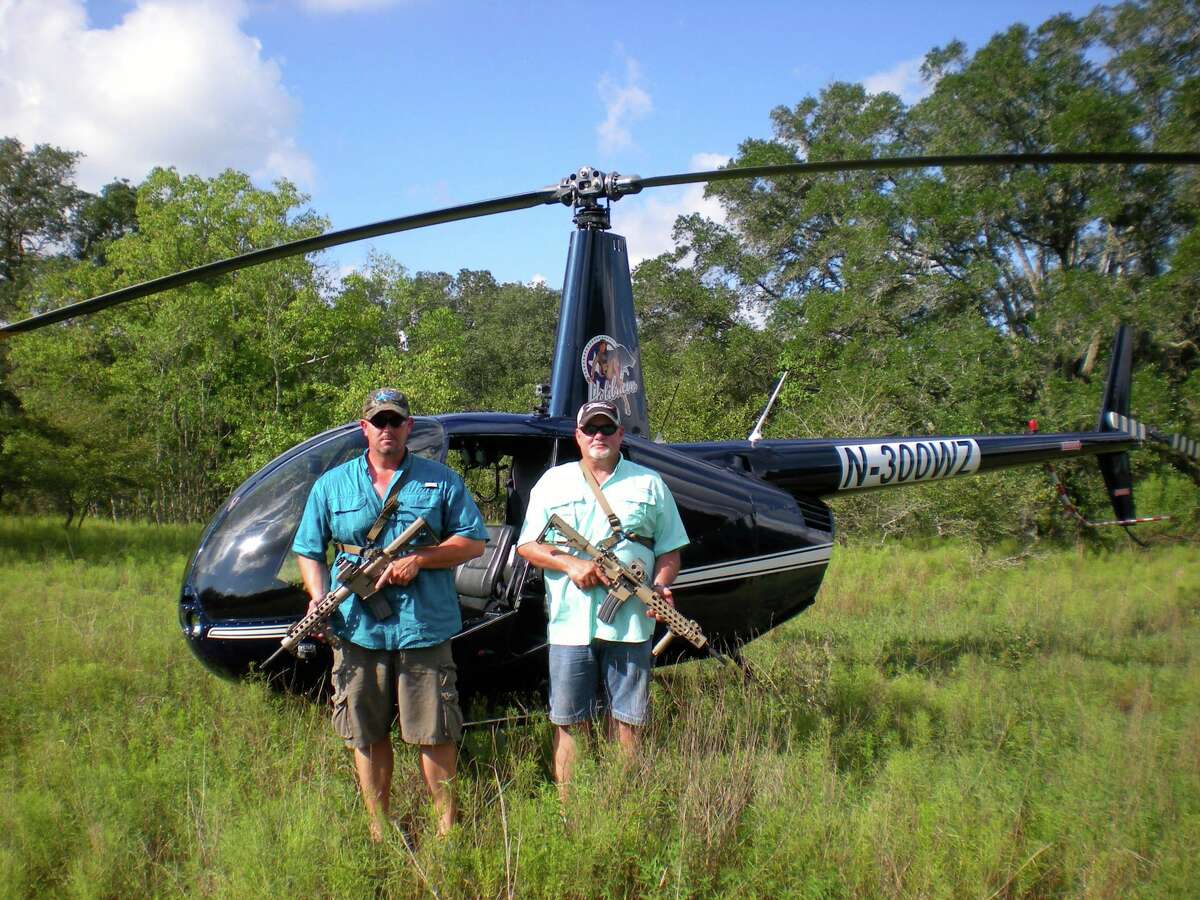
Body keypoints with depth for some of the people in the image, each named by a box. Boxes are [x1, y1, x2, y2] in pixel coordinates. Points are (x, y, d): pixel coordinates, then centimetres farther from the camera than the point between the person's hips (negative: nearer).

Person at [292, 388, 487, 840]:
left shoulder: (441, 480, 6)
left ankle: (447, 827, 16)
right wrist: (319, 597, -5)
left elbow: (473, 541, 4)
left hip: (425, 628, -2)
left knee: (435, 734, 2)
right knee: (367, 735, 10)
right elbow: (309, 551, 13)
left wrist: (418, 560, -9)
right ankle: (378, 831, 24)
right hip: (356, 630, 2)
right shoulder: (332, 485, 11)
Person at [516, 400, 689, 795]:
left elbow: (669, 550, 11)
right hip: (570, 624, 0)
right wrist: (570, 563, -10)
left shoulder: (648, 484, 11)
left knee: (627, 723, 5)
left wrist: (660, 586, -9)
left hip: (630, 624, 0)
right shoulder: (553, 482, 11)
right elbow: (527, 545, 8)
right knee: (570, 724, 4)